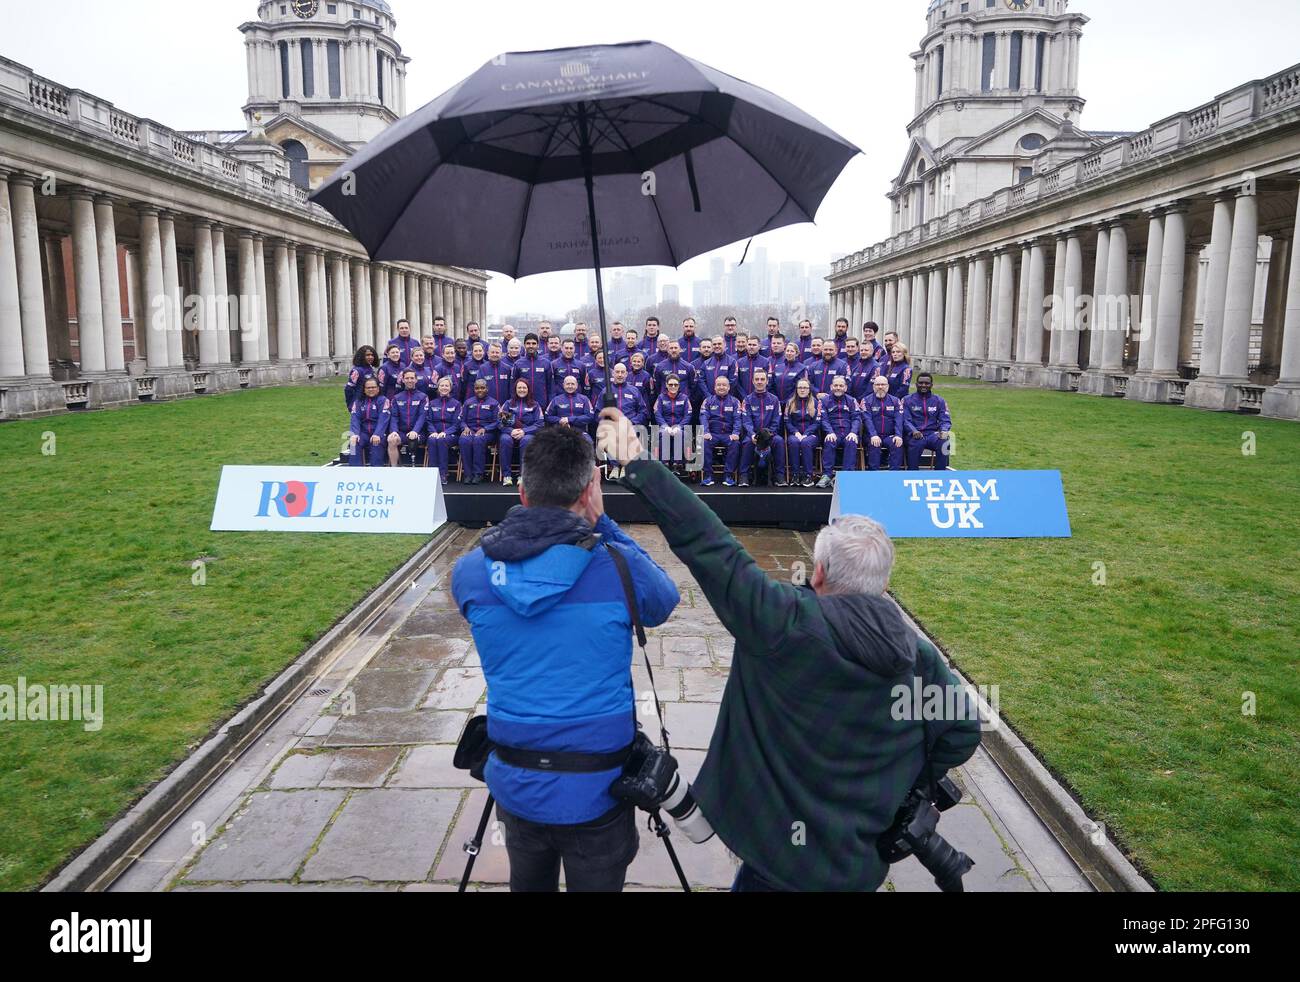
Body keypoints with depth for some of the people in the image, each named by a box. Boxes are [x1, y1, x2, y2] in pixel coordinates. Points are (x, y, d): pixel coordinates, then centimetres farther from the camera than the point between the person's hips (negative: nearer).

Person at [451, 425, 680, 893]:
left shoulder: (469, 573, -9)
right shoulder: (619, 568, -18)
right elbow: (666, 599, 4)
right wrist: (602, 522, 0)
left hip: (516, 783, 3)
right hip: (596, 788, -3)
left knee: (528, 884, 25)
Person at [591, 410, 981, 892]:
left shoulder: (787, 621, -24)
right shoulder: (917, 655, -8)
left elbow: (711, 548, -27)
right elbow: (962, 731, 1)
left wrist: (640, 469, -26)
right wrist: (903, 786, 13)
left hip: (781, 850, -4)